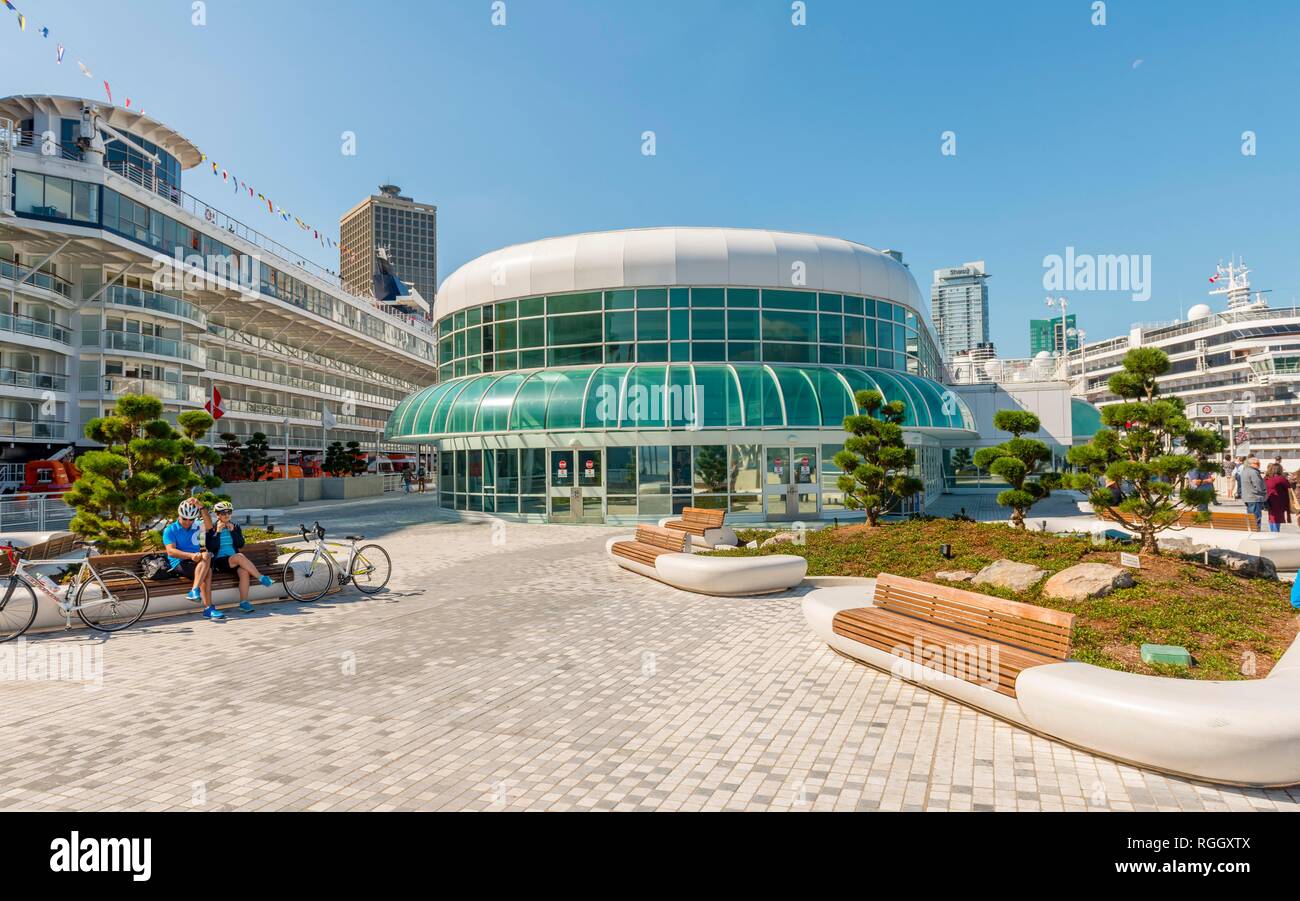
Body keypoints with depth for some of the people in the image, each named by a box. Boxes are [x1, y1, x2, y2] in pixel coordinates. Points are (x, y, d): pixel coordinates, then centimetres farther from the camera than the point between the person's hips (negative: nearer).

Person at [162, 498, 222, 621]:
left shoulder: (195, 527, 16)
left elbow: (209, 525, -10)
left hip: (196, 562, 4)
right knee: (207, 571, -30)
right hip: (179, 564, -4)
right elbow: (171, 551, -9)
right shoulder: (170, 530, 5)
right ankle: (209, 608, -35)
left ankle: (194, 591, -35)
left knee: (206, 556, -32)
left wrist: (201, 507, -24)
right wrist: (191, 555, -26)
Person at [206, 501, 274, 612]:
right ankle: (261, 577, -31)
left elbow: (241, 544, 5)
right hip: (220, 561, -3)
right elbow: (210, 547, -7)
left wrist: (233, 531, -3)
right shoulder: (212, 529, 6)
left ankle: (244, 602, -29)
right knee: (239, 557, -36)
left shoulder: (235, 526, 15)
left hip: (234, 560, 3)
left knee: (244, 571, -32)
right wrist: (218, 532, -10)